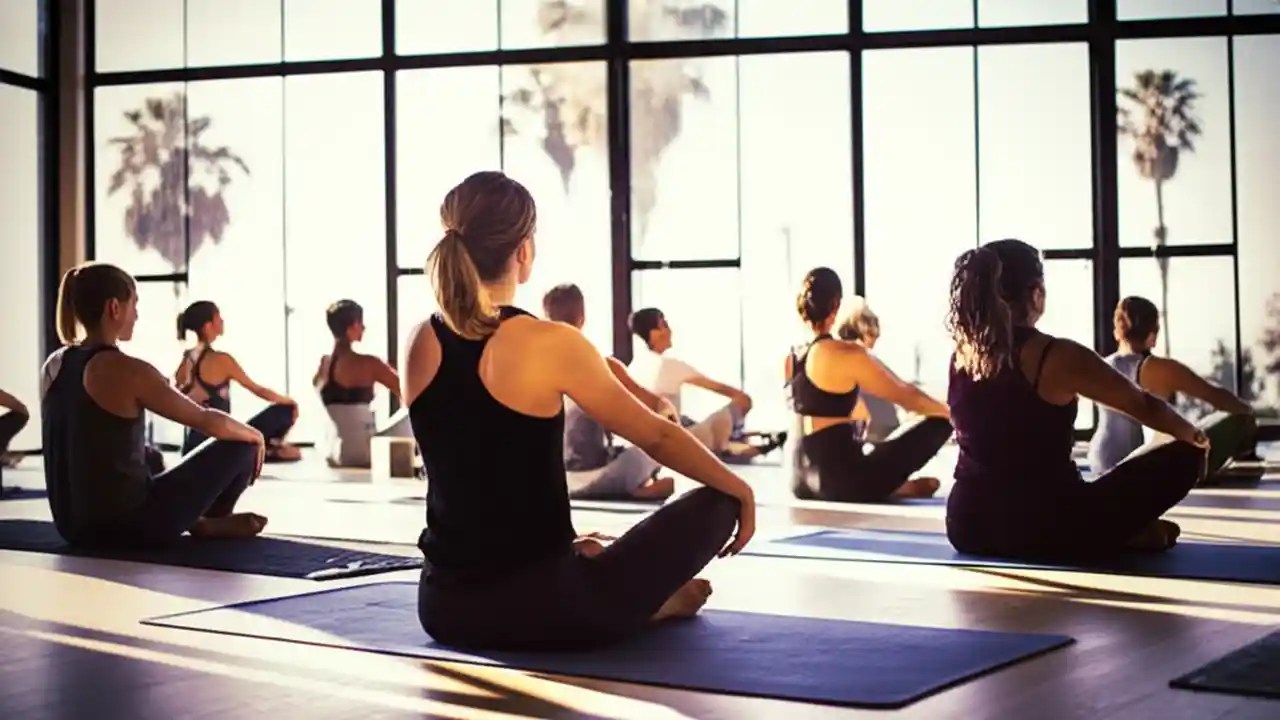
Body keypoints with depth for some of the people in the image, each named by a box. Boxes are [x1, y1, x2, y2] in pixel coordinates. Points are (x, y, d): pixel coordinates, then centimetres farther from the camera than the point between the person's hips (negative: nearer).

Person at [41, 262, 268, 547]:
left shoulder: (53, 367, 6)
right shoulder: (126, 371, -16)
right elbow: (209, 422, -9)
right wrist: (254, 434, 11)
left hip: (75, 526, 8)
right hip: (126, 524, -8)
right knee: (242, 446, 6)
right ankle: (208, 524, 27)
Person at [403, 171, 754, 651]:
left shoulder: (420, 345, 3)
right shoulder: (548, 345, -14)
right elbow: (657, 437, -3)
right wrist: (741, 489, 14)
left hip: (445, 608, 6)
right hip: (541, 608, -6)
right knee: (716, 504, 10)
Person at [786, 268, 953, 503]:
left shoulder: (789, 358, 7)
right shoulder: (847, 355, -14)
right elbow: (904, 395, -3)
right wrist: (951, 411, 14)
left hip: (802, 480, 7)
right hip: (841, 480, -7)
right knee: (939, 424, 0)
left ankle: (892, 486, 15)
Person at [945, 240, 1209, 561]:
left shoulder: (961, 355, 3)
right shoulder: (1057, 357, -13)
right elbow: (1144, 406, 1)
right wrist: (1195, 436, 19)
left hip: (968, 527, 5)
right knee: (1183, 457, 6)